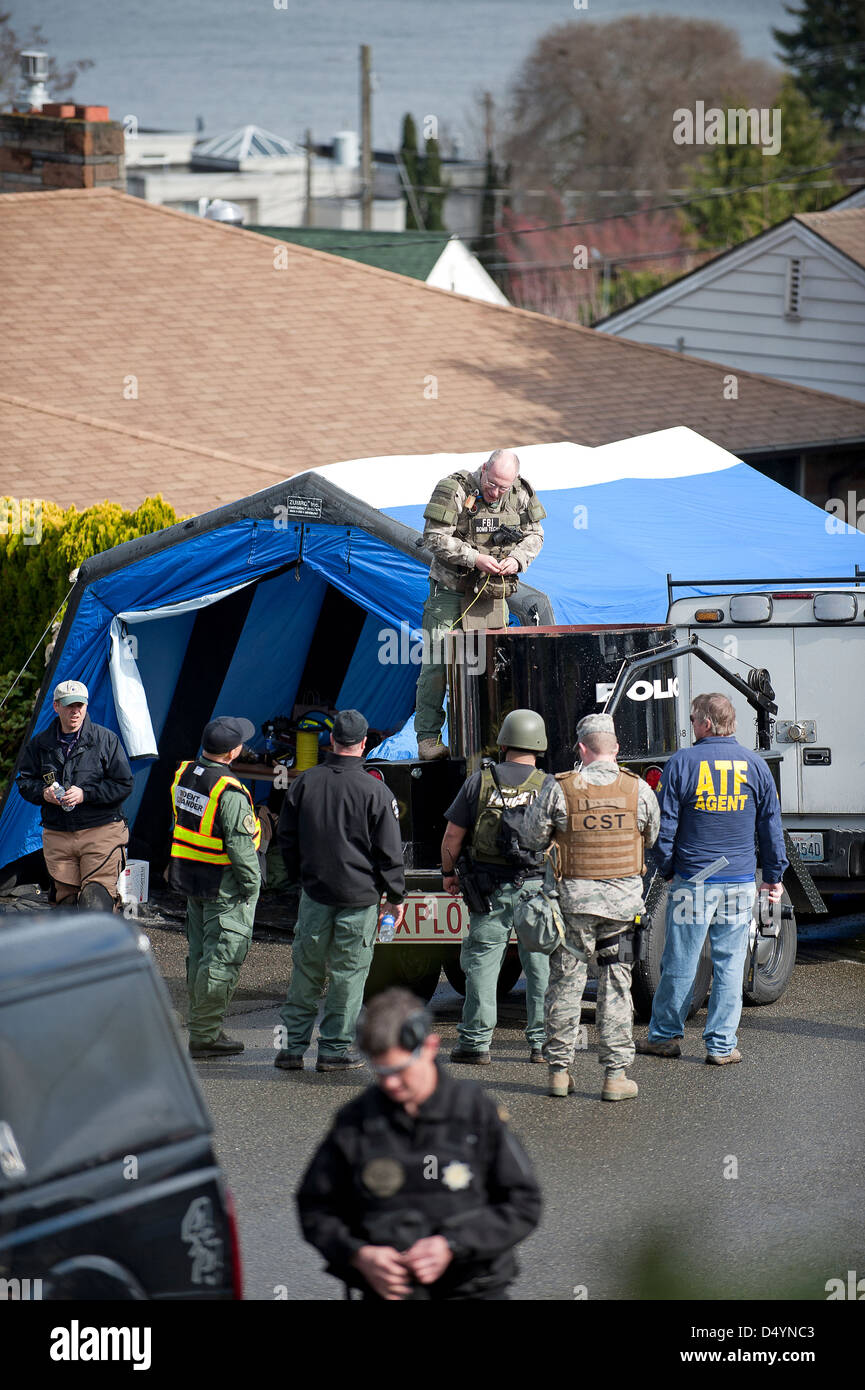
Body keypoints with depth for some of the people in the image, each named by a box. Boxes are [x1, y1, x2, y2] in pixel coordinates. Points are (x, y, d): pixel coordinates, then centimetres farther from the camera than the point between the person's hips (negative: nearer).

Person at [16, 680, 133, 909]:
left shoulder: (105, 740, -1)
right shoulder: (41, 744, 9)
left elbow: (123, 785, -2)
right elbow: (24, 782, 17)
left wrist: (85, 794, -14)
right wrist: (43, 793, -6)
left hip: (100, 834, -4)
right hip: (57, 836, 4)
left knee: (95, 898, -16)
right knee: (65, 897, 3)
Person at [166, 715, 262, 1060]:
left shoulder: (183, 775, 2)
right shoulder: (229, 794, -24)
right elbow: (240, 846, -22)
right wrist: (251, 884, -10)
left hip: (190, 877, 8)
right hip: (225, 888, -8)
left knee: (200, 953, 16)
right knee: (222, 959, -2)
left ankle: (202, 1029, 23)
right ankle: (204, 1036, -1)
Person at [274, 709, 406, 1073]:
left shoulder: (304, 783, 0)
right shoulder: (374, 790, -10)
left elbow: (286, 837, 10)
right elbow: (389, 851, -6)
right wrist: (396, 896, 3)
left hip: (315, 893, 3)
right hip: (359, 896, -3)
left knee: (306, 972, 11)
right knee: (348, 973, 5)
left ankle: (292, 1046, 12)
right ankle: (335, 1049, 7)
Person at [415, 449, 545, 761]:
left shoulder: (521, 494, 0)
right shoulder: (454, 489, -15)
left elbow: (534, 535, 10)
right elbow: (435, 536, -16)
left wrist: (517, 559, -10)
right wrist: (474, 558, -24)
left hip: (494, 594, 4)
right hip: (451, 591, -4)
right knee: (437, 665, -7)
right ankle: (428, 737, -3)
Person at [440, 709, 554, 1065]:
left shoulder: (480, 781, 1)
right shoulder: (549, 786, -2)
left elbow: (452, 836, 4)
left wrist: (448, 872, 18)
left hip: (489, 888, 0)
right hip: (537, 885, 0)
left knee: (482, 960, 5)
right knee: (541, 964, 7)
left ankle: (475, 1042, 4)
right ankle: (542, 1043, 8)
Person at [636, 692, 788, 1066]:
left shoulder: (681, 763, -6)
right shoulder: (754, 765, 3)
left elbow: (665, 825, -4)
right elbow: (771, 825, 8)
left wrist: (666, 869, 9)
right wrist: (774, 875, 16)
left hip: (693, 880, -2)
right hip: (741, 881, 2)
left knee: (679, 962, 6)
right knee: (730, 964, 5)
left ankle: (664, 1035, 17)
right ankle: (722, 1045, 6)